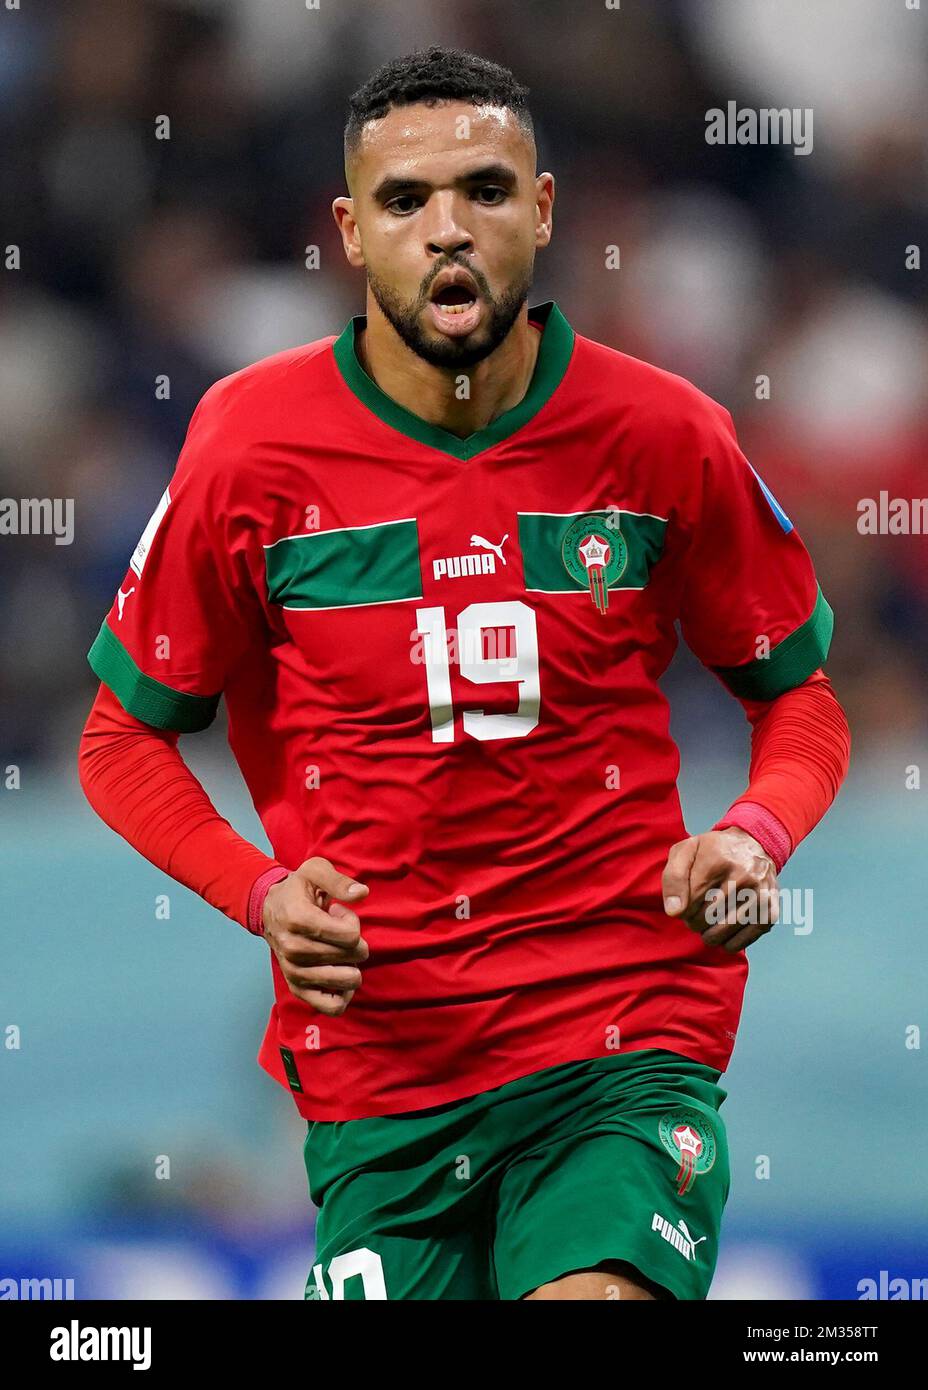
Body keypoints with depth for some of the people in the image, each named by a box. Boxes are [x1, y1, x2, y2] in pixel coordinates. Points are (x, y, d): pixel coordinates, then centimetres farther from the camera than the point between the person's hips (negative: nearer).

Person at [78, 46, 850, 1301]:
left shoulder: (665, 437, -2)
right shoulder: (253, 446, -2)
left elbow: (798, 694, 12)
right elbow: (126, 739, 8)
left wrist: (755, 837, -10)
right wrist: (263, 892, -9)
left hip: (625, 1034, -2)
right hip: (370, 1049, 2)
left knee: (598, 1290, -26)